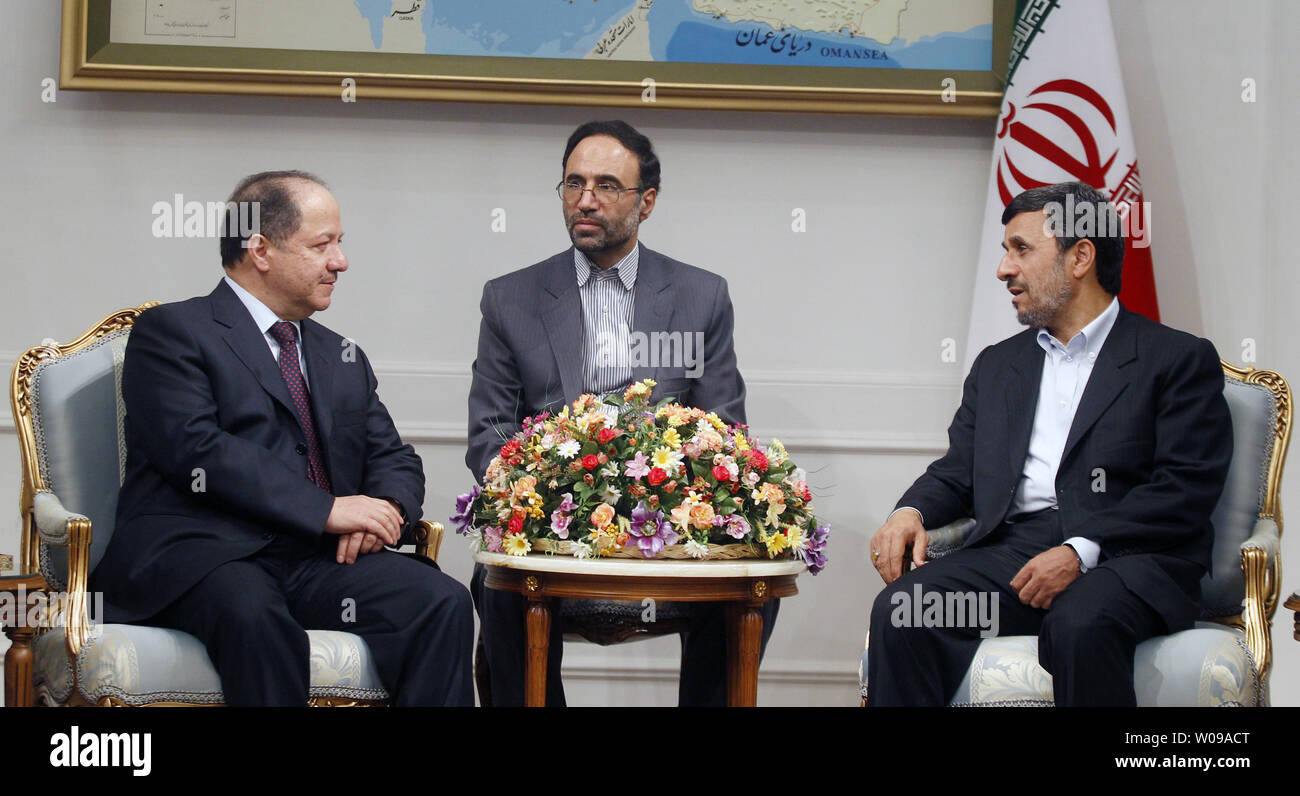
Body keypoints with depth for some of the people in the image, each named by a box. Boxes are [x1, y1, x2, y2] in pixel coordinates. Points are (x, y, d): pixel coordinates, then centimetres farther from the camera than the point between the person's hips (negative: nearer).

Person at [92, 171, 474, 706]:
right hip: (203, 553, -5)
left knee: (443, 602, -23)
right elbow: (196, 451, -10)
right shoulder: (171, 332, 4)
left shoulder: (343, 359, 26)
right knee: (252, 613, -40)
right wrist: (325, 509, -16)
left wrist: (386, 508, -2)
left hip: (320, 560, 6)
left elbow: (395, 459, 25)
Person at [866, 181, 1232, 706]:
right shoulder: (997, 365, 27)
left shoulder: (1179, 359, 7)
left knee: (1080, 622, -39)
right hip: (1011, 553, 5)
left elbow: (1187, 487, -5)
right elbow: (958, 471, 22)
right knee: (900, 609, -25)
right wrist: (911, 512, -2)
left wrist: (1081, 550, -18)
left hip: (1128, 556, -4)